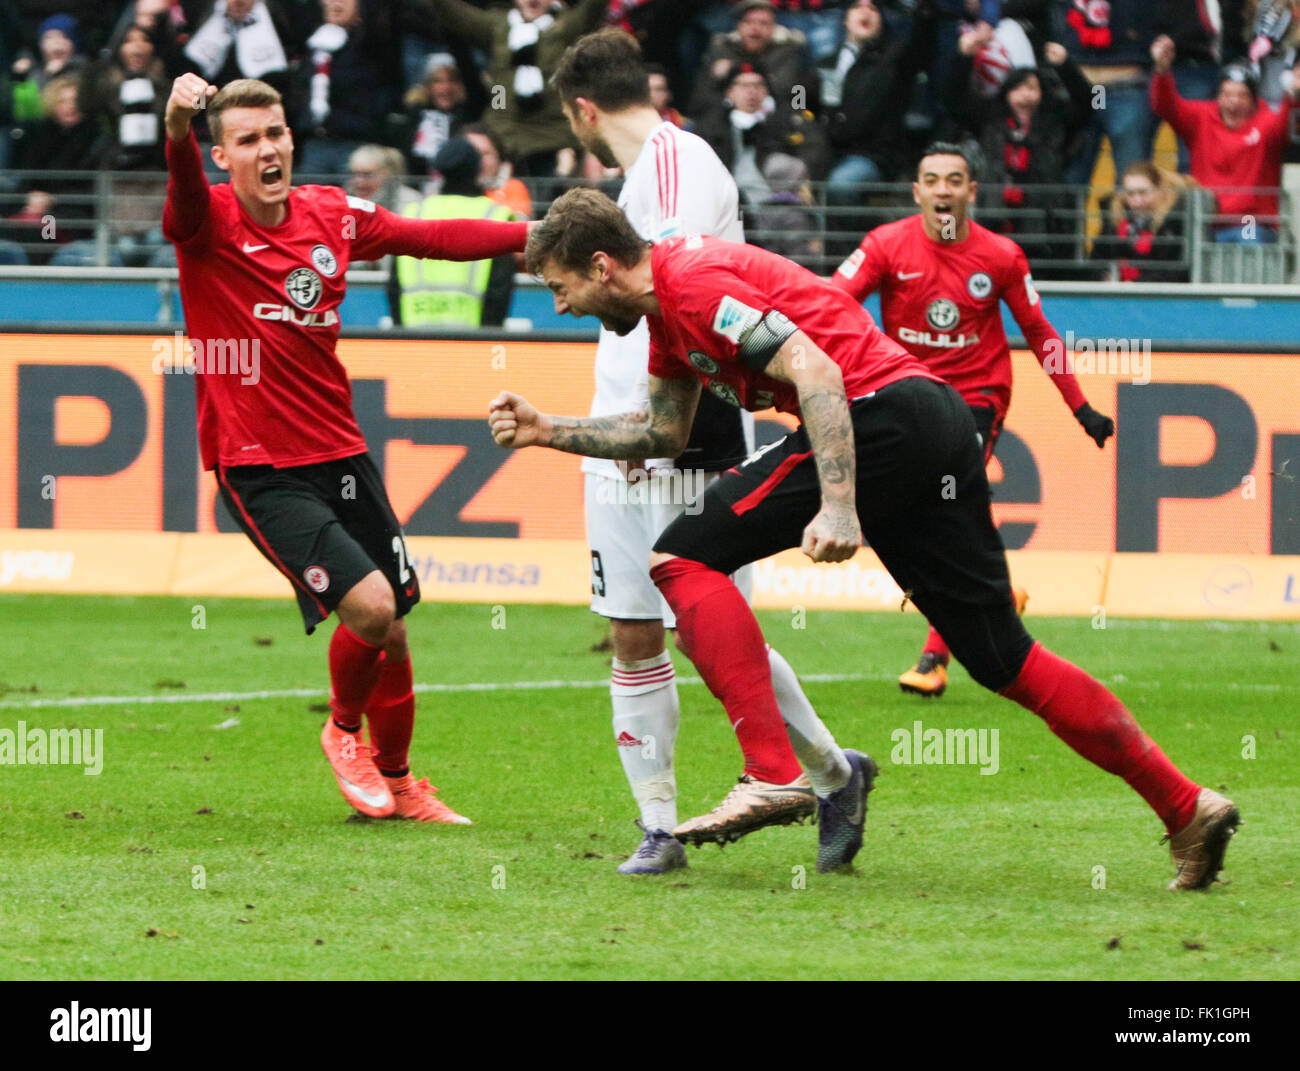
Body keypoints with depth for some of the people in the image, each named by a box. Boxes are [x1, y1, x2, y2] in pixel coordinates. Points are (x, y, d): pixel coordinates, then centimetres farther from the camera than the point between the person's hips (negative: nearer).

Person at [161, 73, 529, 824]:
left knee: (393, 628, 10)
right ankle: (343, 731, 10)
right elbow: (186, 195, -35)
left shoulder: (334, 216, 4)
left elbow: (435, 238, 16)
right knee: (369, 607, -19)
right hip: (259, 467, -5)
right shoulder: (208, 223, -12)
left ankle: (398, 782, 32)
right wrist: (177, 129, -58)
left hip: (341, 452, 5)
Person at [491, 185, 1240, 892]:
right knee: (1002, 658, 11)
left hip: (885, 413, -10)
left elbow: (816, 372, -19)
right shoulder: (666, 304, 22)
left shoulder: (692, 281, -9)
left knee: (685, 557, -7)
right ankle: (1187, 807, 10)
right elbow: (664, 432, 34)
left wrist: (839, 508, -26)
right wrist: (546, 431, 28)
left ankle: (772, 773, -17)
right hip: (939, 426, 10)